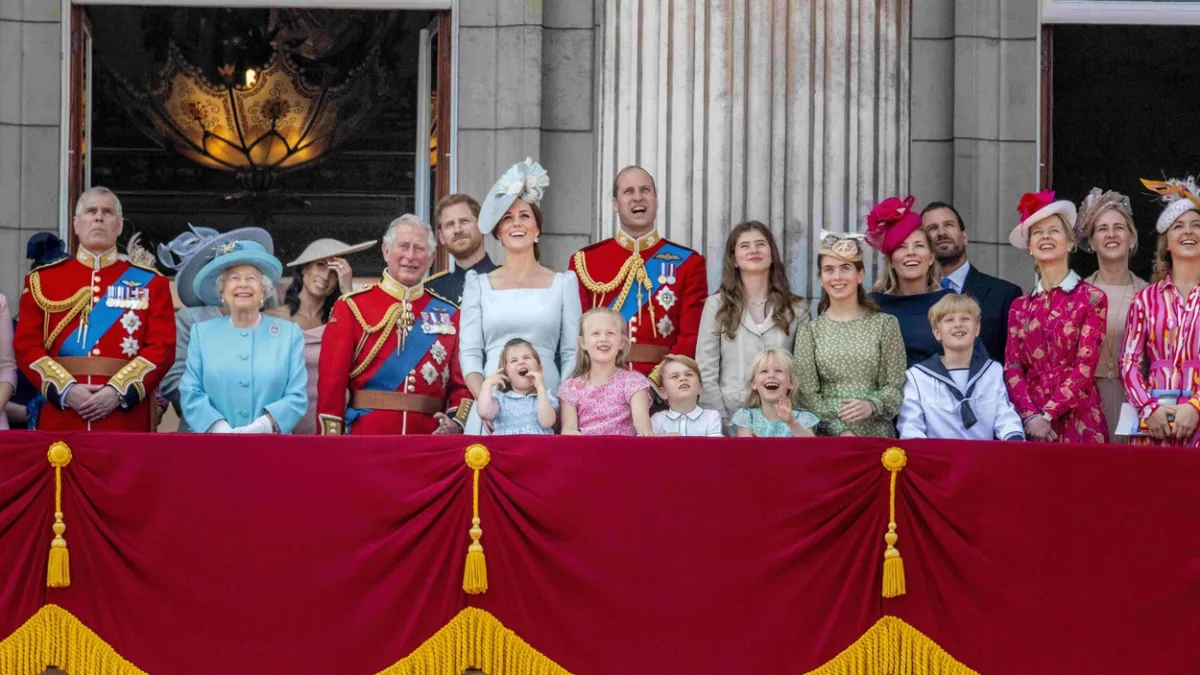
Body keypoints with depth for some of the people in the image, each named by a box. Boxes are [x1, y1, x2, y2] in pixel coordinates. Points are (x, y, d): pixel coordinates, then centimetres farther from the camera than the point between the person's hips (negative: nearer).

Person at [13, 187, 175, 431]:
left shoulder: (149, 282, 9)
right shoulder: (43, 279, 11)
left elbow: (162, 347, 0)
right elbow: (27, 345, 4)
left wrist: (119, 391, -14)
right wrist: (65, 390, -11)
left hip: (126, 421, -1)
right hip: (60, 422, 1)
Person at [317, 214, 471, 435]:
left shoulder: (449, 314, 10)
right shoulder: (352, 307, 2)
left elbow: (461, 383, 8)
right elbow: (332, 381, -2)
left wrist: (456, 421, -10)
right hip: (366, 438, -2)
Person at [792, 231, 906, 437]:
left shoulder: (885, 324, 7)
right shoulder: (810, 330, 7)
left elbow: (895, 386, 4)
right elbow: (805, 393, 1)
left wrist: (872, 405, -15)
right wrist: (838, 430, -10)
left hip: (876, 431, 0)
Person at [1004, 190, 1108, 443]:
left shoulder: (1092, 298, 1)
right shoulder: (1020, 306, 12)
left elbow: (1085, 366, -6)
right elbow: (1012, 367, 5)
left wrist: (1047, 414, -12)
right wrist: (1030, 416, -11)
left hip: (1078, 421, -3)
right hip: (1031, 423, 3)